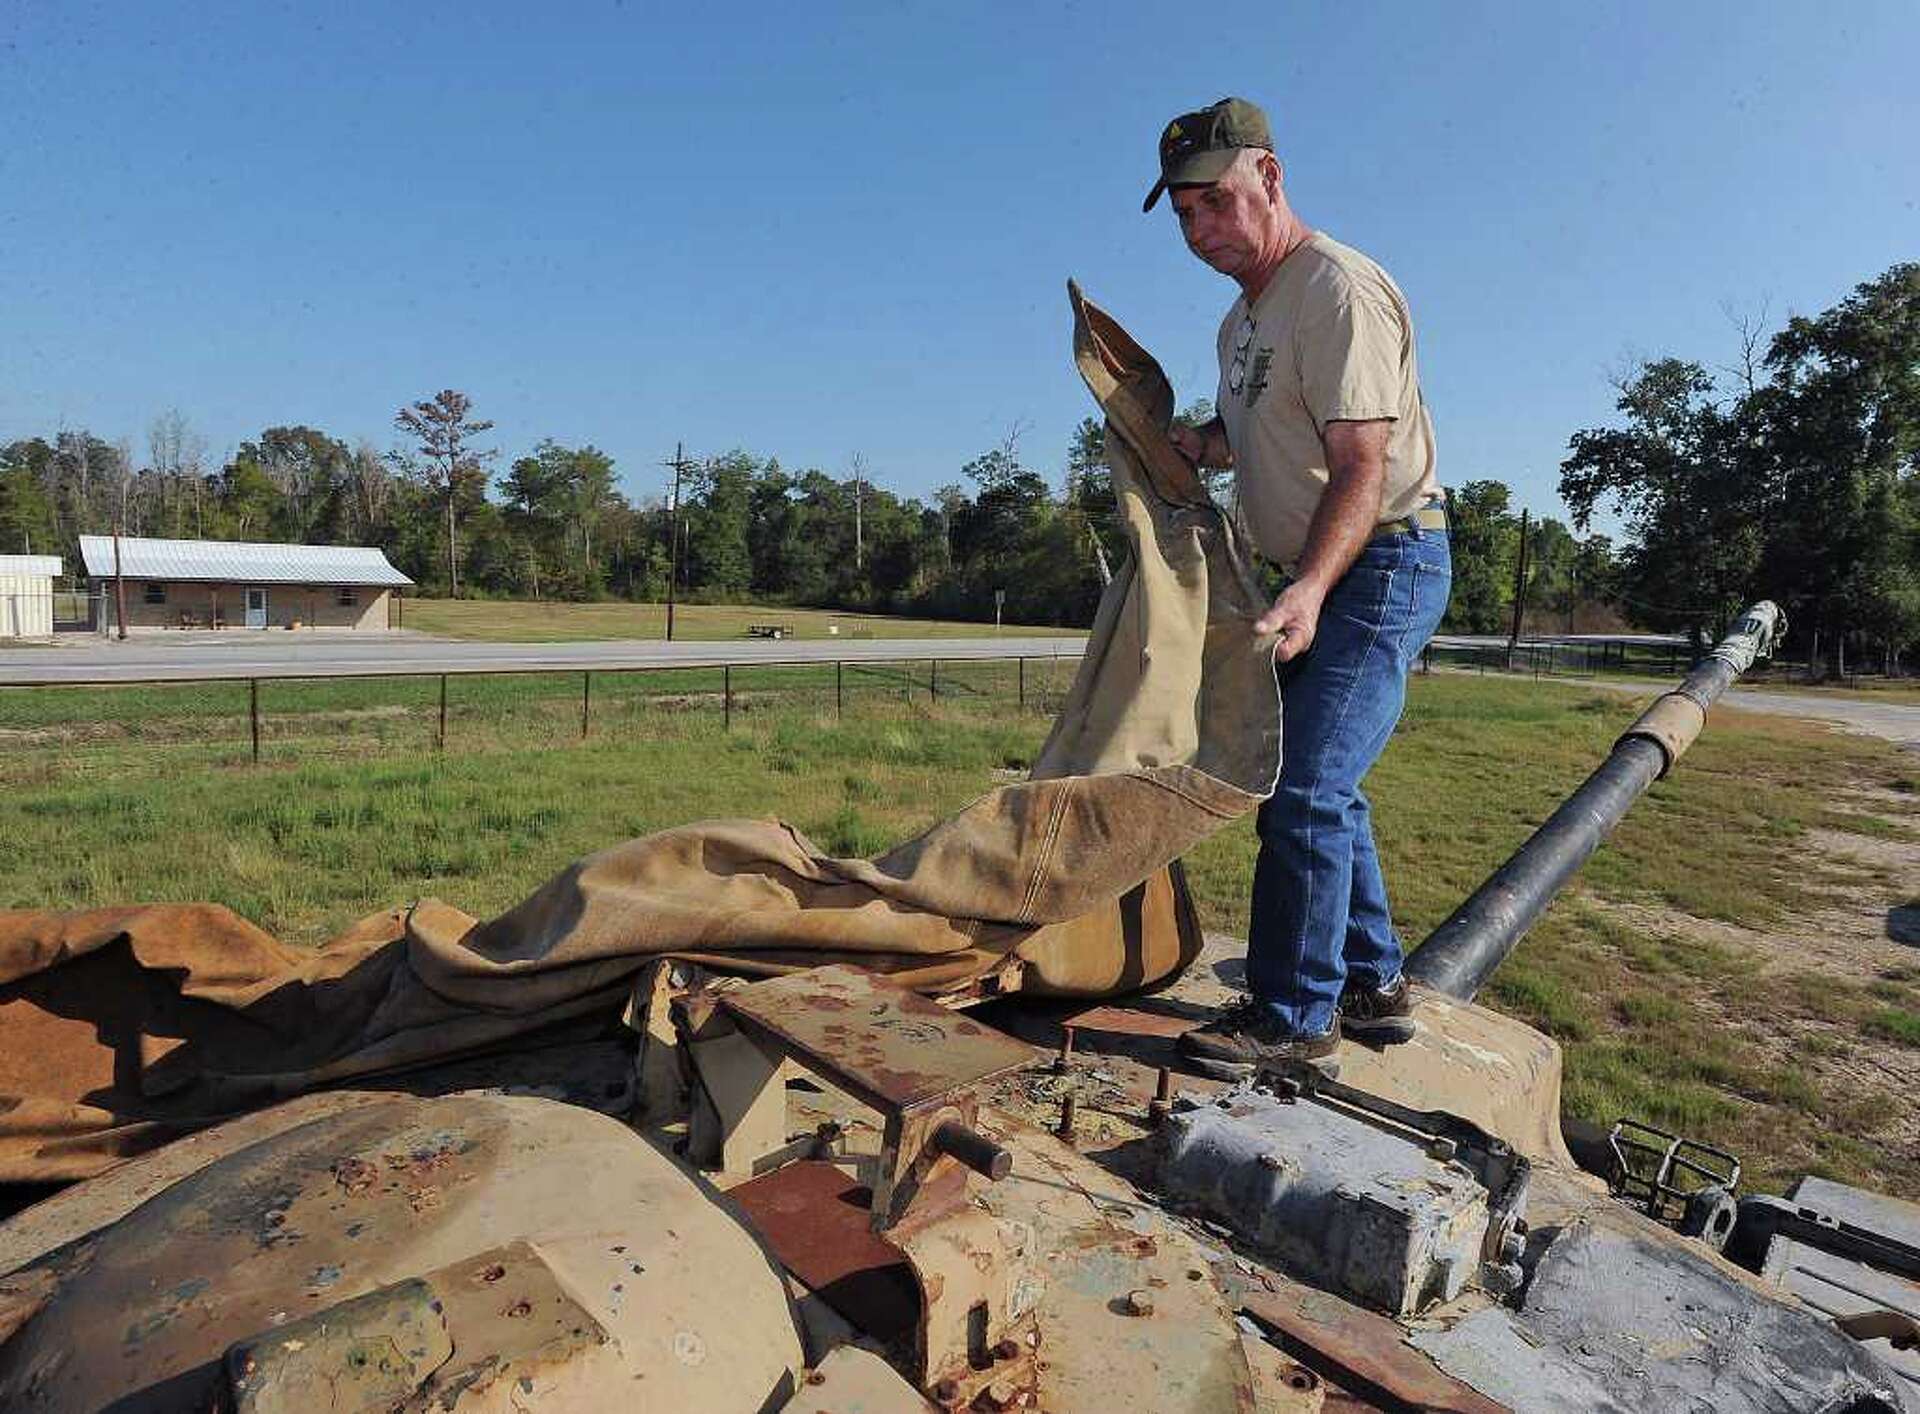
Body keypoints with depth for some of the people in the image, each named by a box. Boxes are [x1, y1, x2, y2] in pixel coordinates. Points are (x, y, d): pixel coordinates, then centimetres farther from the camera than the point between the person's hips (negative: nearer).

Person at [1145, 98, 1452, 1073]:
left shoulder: (1337, 289, -15)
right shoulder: (1243, 316, 15)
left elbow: (1361, 468, -23)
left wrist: (1309, 590, -35)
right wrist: (1196, 442, 3)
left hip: (1384, 563, -10)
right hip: (1322, 574, 10)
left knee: (1306, 788, -13)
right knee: (1318, 785, 13)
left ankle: (1294, 1013, 0)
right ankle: (1372, 986, 26)